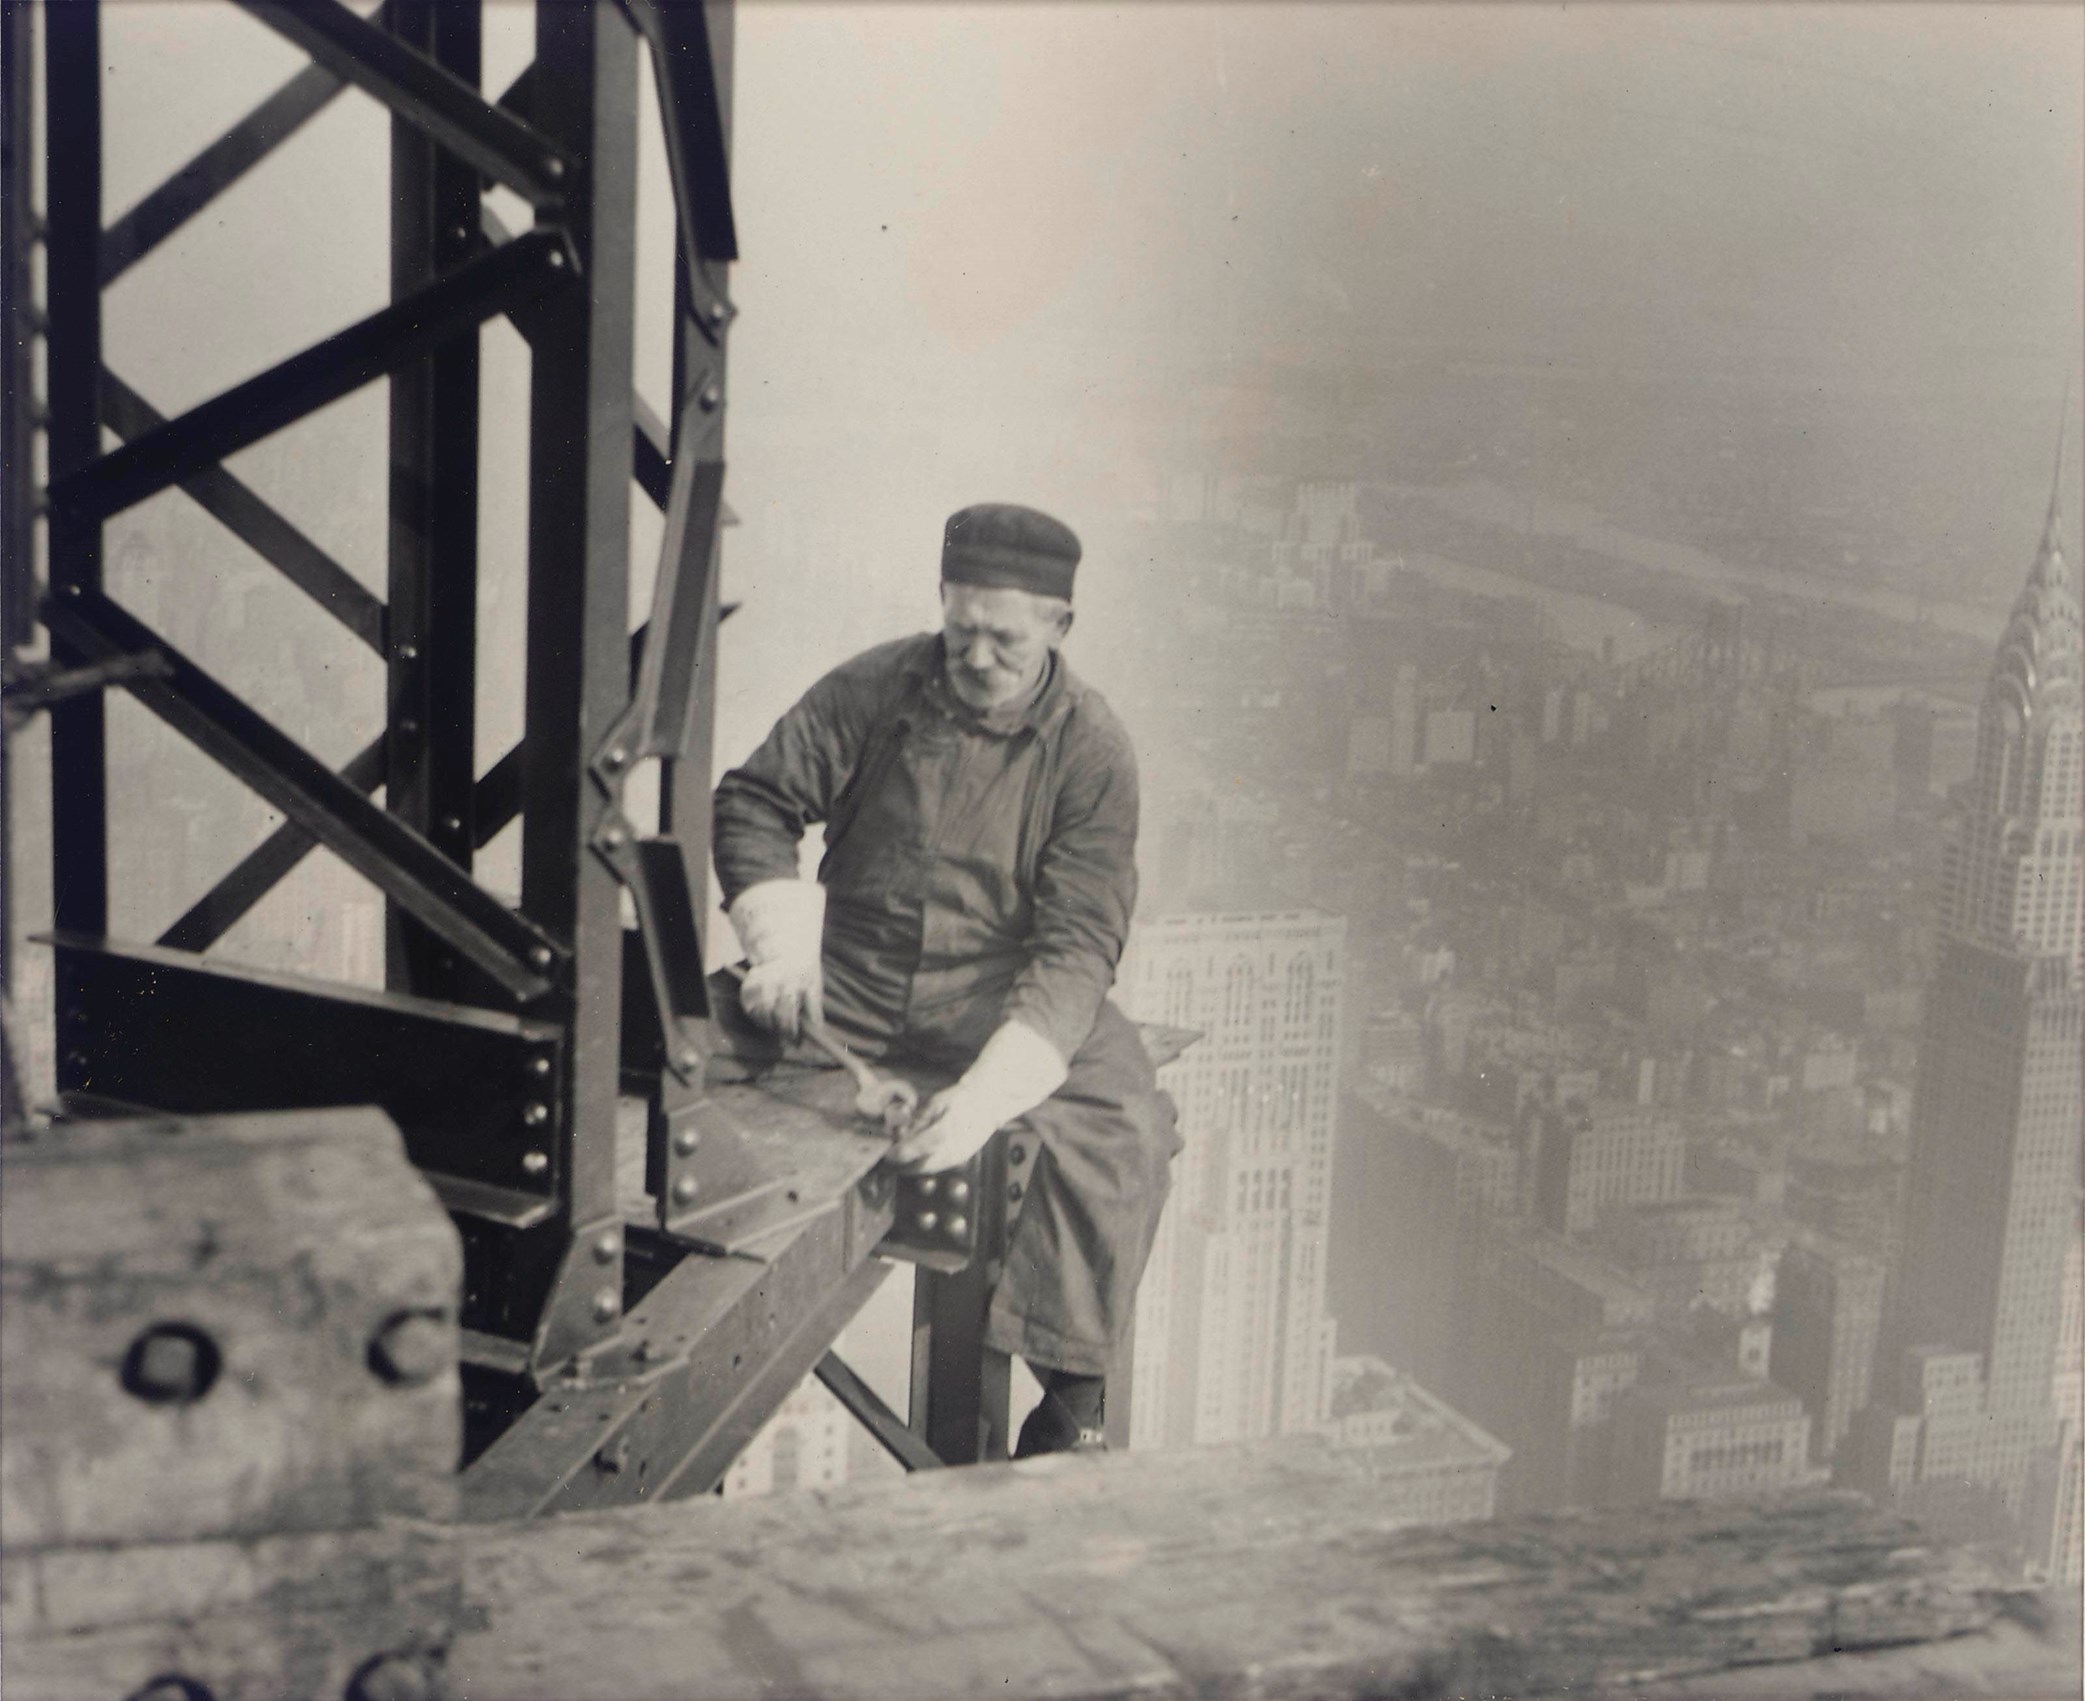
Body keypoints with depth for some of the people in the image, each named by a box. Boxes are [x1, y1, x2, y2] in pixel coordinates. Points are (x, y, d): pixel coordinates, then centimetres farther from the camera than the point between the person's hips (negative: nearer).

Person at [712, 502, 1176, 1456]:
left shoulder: (1090, 748, -7)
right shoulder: (875, 688, -1)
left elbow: (1078, 942, -15)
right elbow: (755, 800, 5)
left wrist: (987, 1090, -30)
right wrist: (782, 941, -15)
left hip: (1004, 993, -2)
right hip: (849, 983, 2)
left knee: (1125, 1126, -29)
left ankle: (1071, 1392, -14)